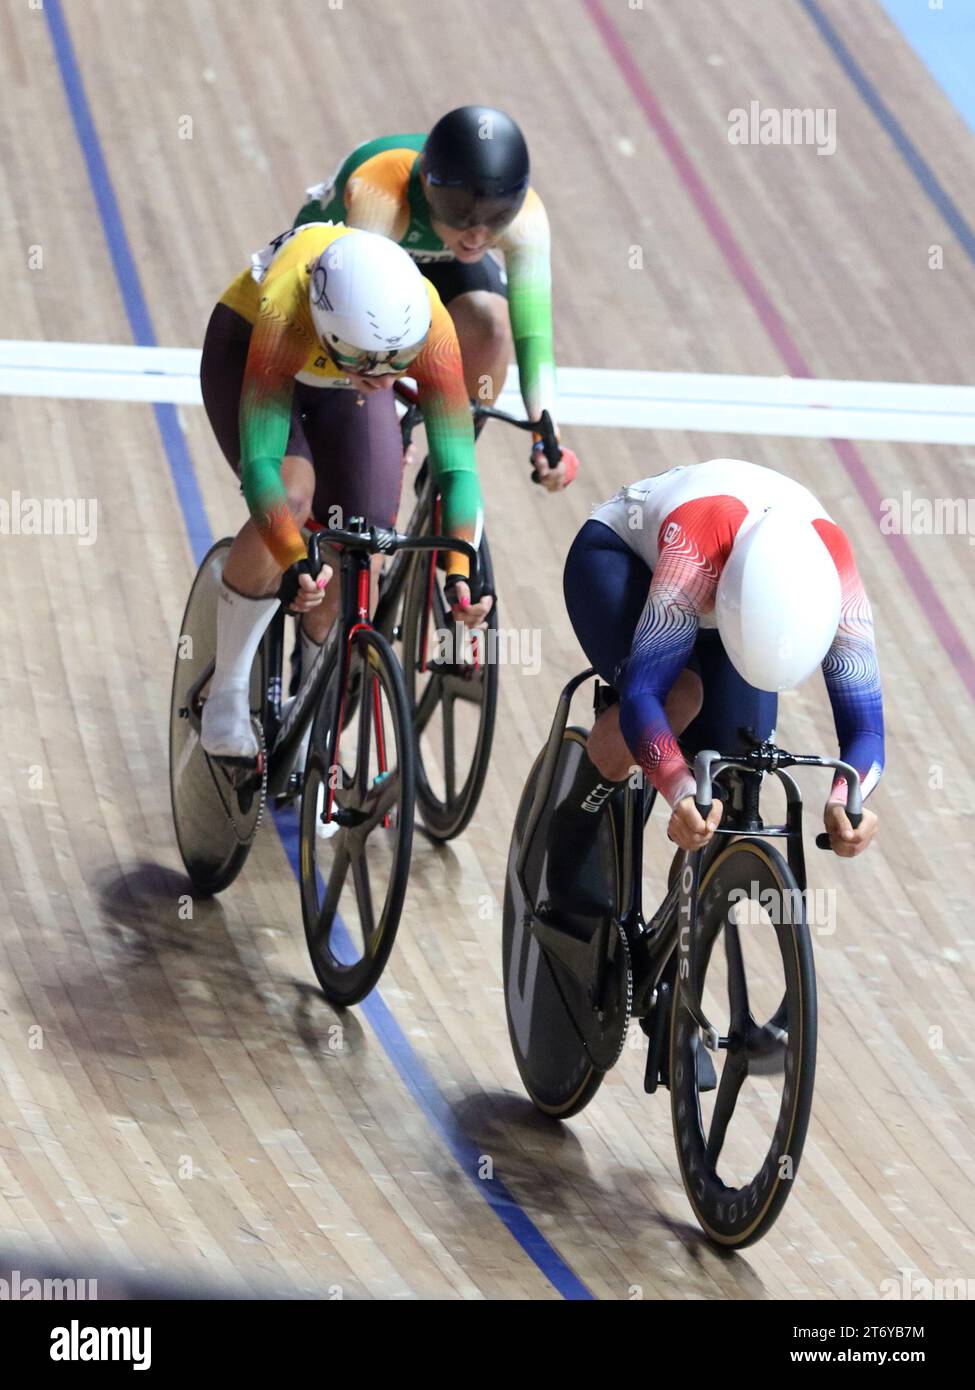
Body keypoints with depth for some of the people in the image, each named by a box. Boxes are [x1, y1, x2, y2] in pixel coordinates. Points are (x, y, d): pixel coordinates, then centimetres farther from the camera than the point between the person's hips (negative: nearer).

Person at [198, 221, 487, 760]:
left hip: (339, 389, 3)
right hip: (244, 346, -3)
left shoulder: (430, 327, -39)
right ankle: (227, 692, -12)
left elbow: (457, 466, -38)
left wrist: (462, 570, -52)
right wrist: (295, 563, -62)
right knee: (291, 498, -30)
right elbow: (259, 462, -49)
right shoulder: (285, 319, -46)